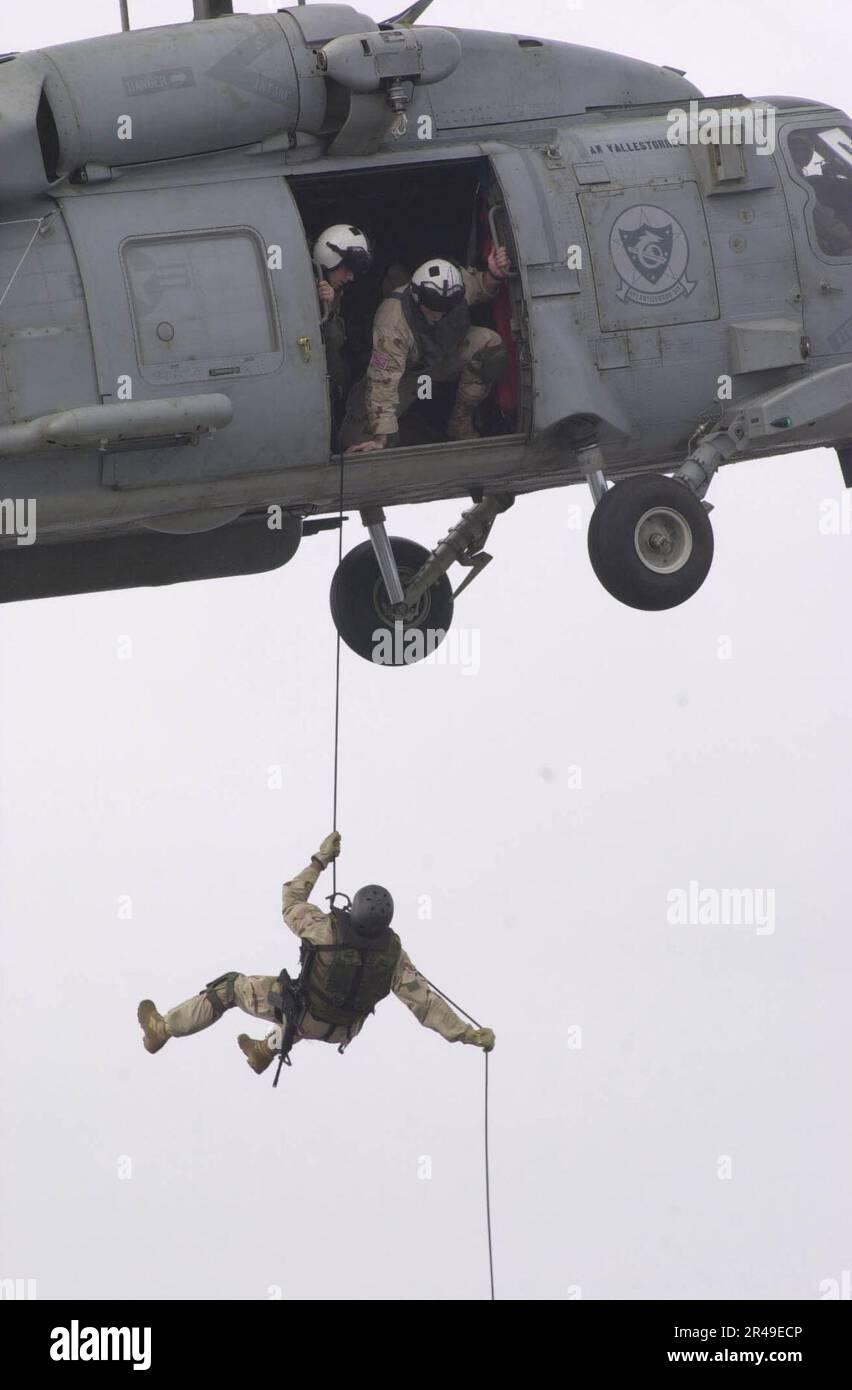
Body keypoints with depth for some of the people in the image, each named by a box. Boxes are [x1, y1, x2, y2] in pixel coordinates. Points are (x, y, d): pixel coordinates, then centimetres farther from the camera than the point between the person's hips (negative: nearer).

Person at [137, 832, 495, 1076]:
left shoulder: (327, 930, -36)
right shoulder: (392, 953, -27)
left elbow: (290, 902, -16)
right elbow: (425, 1002, -28)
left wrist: (320, 860, -10)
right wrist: (468, 1034, -24)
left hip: (303, 1016, -4)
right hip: (344, 1029, 4)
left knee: (229, 987, 15)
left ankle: (162, 1029, 31)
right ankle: (266, 1049, 62)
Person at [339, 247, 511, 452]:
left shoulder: (458, 284, -26)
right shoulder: (393, 322, -39)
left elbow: (482, 287, 1)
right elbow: (383, 380, -38)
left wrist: (494, 275, -24)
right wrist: (381, 438, -39)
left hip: (445, 358, 4)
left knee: (490, 343, -26)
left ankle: (461, 421, -7)